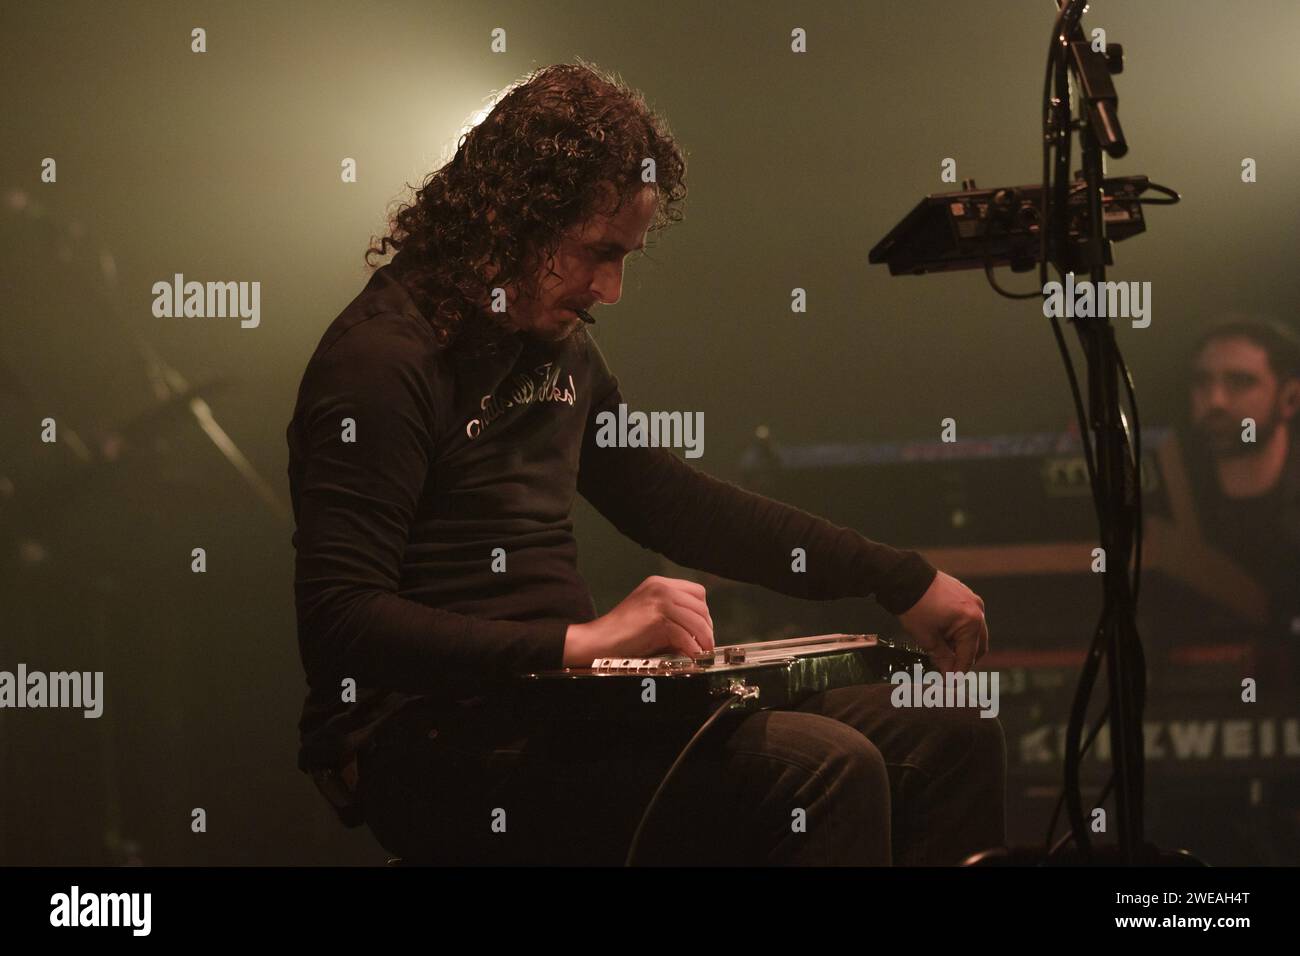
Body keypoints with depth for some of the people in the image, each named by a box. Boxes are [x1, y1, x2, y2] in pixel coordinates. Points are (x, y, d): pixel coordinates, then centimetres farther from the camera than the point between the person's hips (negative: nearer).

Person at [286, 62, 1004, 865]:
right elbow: (341, 624, -20)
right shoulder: (382, 360, -13)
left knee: (953, 739, 2)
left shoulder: (558, 346, 14)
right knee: (823, 772, -28)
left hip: (563, 707, 9)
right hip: (434, 746, -9)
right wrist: (576, 642, -25)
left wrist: (904, 583, 22)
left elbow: (678, 505, 25)